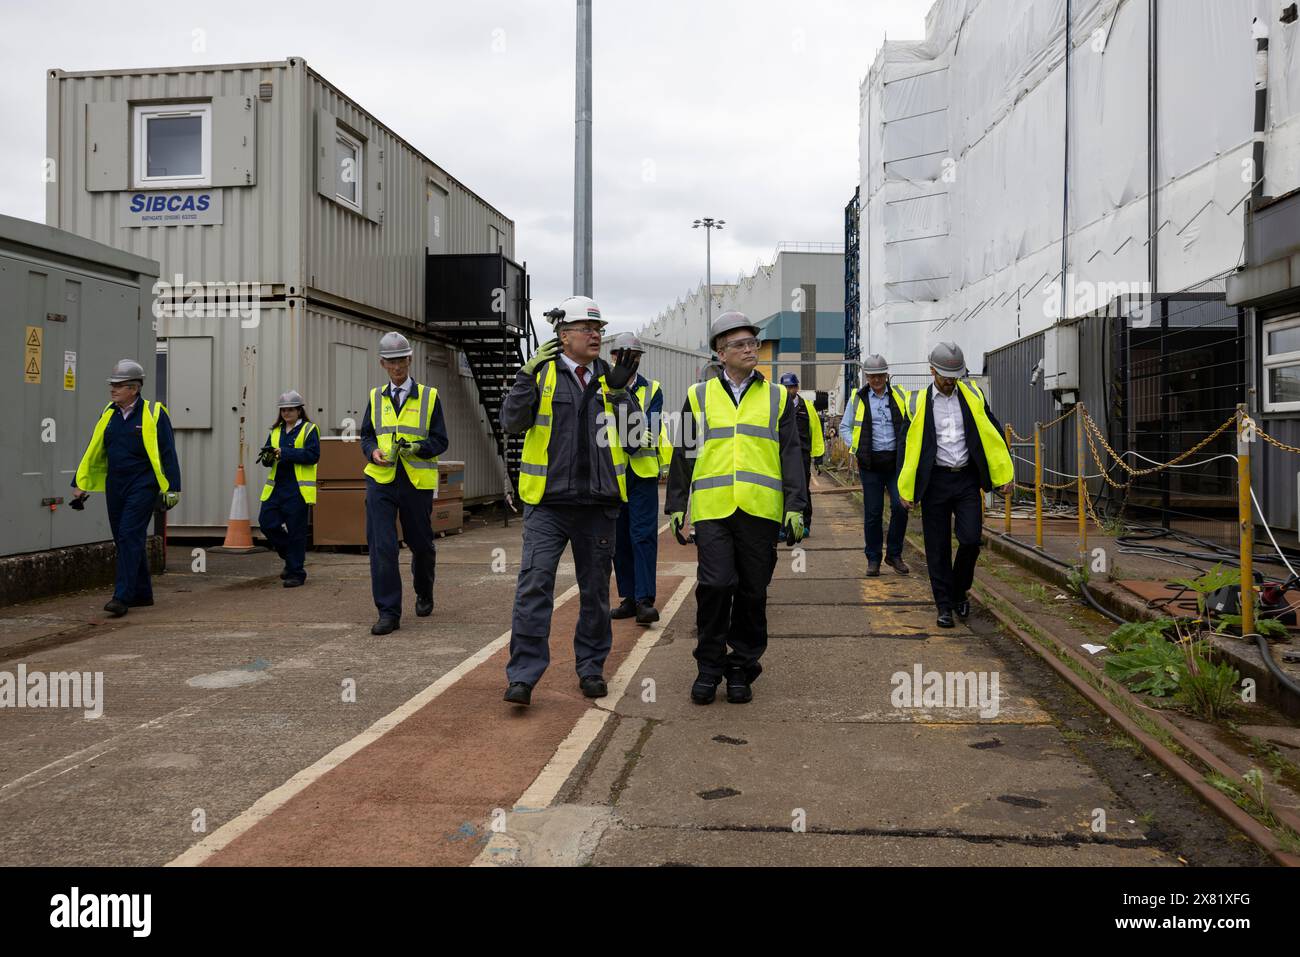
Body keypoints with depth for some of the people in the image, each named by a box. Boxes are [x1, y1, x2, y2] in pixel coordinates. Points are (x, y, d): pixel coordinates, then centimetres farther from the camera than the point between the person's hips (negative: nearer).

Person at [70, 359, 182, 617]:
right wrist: (81, 484, 14)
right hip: (115, 486, 6)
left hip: (142, 486, -6)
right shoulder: (109, 414, 9)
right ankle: (142, 593, 24)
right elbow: (93, 451, 14)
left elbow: (168, 453, -6)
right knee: (124, 540, 11)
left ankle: (122, 597, -13)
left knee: (130, 536, -13)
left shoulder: (154, 414, -7)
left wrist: (172, 489, -9)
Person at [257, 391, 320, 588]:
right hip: (276, 487, 6)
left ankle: (296, 572, 7)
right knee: (267, 522, 0)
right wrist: (268, 456, -11)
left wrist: (283, 452, -20)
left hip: (297, 488, -6)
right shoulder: (276, 431, 16)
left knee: (296, 531, -3)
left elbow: (312, 455, -15)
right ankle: (290, 556, 22)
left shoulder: (309, 429, -2)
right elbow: (267, 459, 14)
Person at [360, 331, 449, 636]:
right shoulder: (376, 397, 10)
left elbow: (440, 441, 0)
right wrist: (373, 452, -7)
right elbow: (366, 436, 15)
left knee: (421, 543, 12)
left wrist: (416, 447, -19)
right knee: (381, 546, -9)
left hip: (417, 483, -1)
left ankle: (424, 594, 39)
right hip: (380, 481, 1)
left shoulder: (429, 397, 2)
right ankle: (388, 612, -2)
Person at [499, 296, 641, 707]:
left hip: (598, 502, 4)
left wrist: (620, 390, -9)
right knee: (534, 583, -10)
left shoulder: (608, 377, 10)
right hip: (548, 500, -3)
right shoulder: (543, 373, 1)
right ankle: (523, 676, -4)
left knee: (595, 588, 11)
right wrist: (527, 375, -18)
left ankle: (591, 668, 24)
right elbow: (512, 422, -9)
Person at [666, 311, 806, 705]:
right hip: (712, 509, -1)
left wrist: (795, 507, -1)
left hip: (760, 510, 1)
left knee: (752, 592, 5)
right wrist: (676, 506, 9)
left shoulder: (777, 397, 12)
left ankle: (741, 669, 18)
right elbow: (683, 454, 13)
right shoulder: (699, 395, 12)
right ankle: (709, 667, 6)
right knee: (715, 585, -11)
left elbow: (790, 455, 8)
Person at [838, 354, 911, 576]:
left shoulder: (900, 395, 7)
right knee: (872, 512, 2)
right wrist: (855, 448, -1)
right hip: (870, 462, 0)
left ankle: (894, 554, 10)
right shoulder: (857, 398, 6)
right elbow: (844, 427, 13)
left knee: (900, 506, -7)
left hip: (896, 460, 0)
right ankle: (873, 559, 13)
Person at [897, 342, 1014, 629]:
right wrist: (905, 489, 2)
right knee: (938, 548, 2)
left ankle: (960, 592, 19)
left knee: (970, 541, -6)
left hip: (967, 479, 1)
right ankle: (944, 605, 13)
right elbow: (909, 446, 2)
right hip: (935, 481, -1)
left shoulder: (973, 395, 4)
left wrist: (1004, 474, 4)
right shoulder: (919, 403, -2)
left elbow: (993, 434, 8)